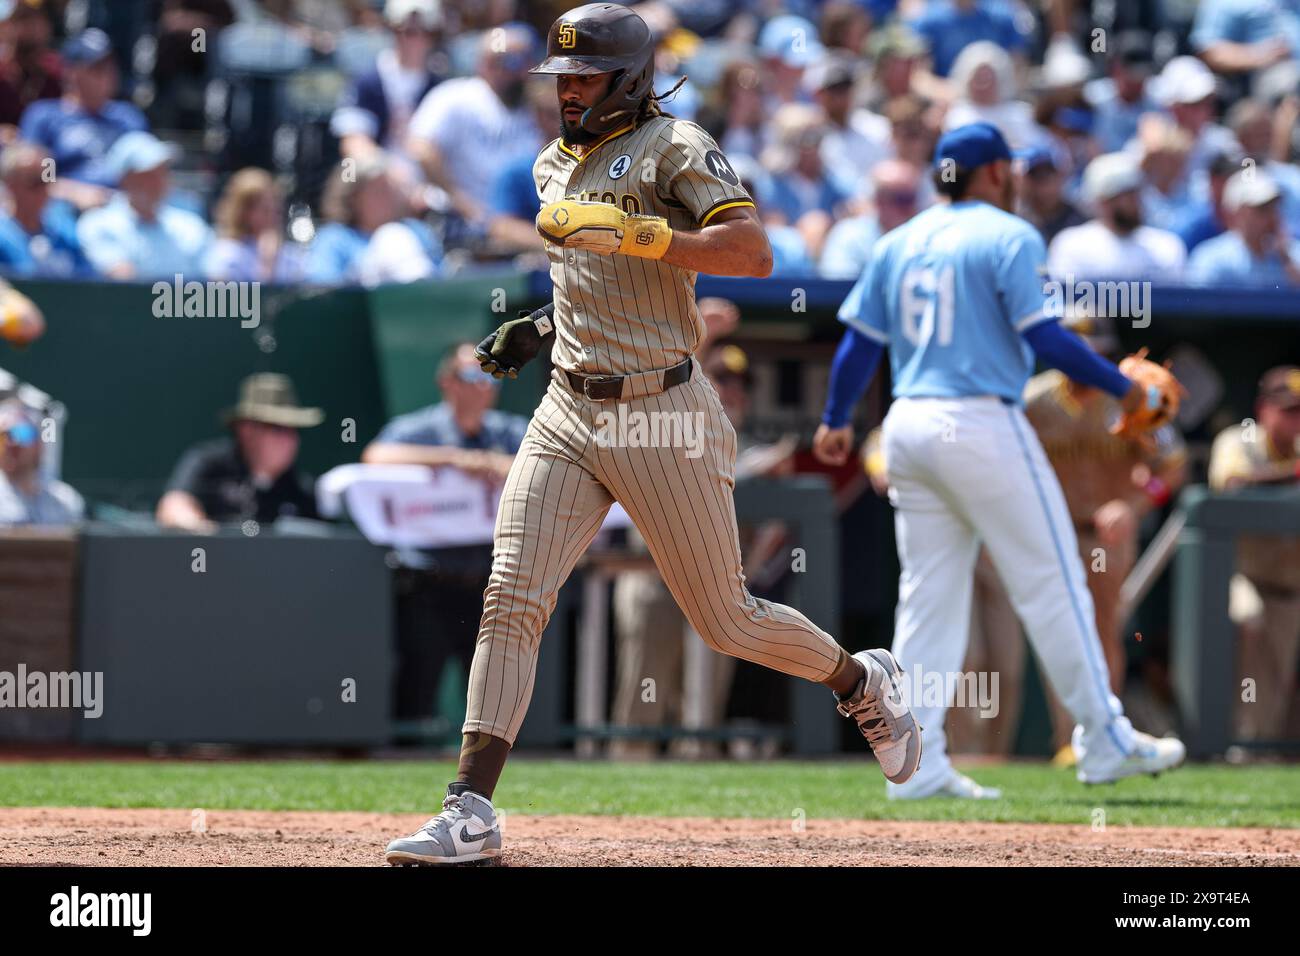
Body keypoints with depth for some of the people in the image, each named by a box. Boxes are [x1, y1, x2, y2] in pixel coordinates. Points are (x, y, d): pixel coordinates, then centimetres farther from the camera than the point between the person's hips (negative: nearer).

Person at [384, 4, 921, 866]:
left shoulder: (674, 149, -8)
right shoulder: (557, 166, 16)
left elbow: (753, 252, -22)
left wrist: (632, 232, -29)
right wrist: (542, 328, 13)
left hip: (664, 416, -6)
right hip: (569, 413, 6)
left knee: (726, 620, 4)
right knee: (511, 597, -10)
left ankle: (863, 684, 33)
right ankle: (471, 816, -13)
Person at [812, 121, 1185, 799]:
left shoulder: (900, 242, 14)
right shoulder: (1009, 237, -6)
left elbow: (859, 340, 14)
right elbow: (1044, 338, -14)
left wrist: (836, 421, 27)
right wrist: (1127, 391, -7)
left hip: (907, 428, 7)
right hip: (982, 425, -7)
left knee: (927, 594, 8)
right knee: (1051, 582, -1)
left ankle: (918, 766, 3)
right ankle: (1104, 742, 1)